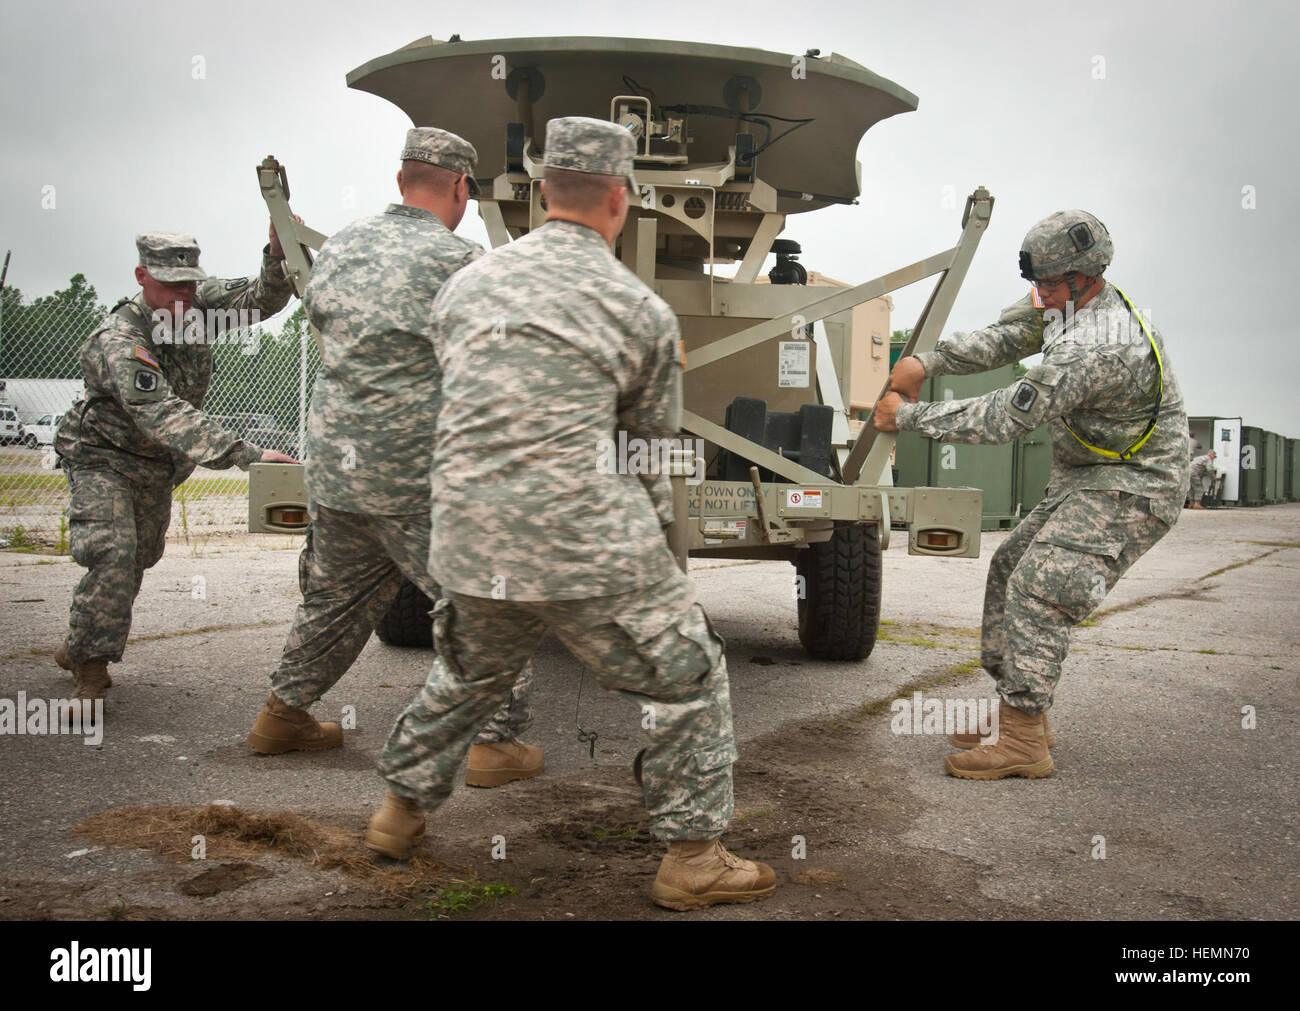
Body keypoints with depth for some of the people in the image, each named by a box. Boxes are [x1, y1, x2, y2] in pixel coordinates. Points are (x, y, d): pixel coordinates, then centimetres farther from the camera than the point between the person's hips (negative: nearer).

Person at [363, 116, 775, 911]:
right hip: (588, 543, -5)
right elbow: (653, 443, 7)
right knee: (689, 680, 12)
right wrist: (651, 535, 25)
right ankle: (692, 858, 16)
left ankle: (401, 812, 42)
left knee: (467, 677, 30)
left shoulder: (466, 287, 10)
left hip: (470, 546, 5)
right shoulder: (642, 309, -2)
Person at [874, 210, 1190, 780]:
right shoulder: (1068, 304, 0)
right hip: (1087, 477, 11)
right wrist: (928, 361, -6)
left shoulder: (1096, 349, -31)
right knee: (1009, 568, 10)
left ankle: (1023, 740, -15)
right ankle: (1021, 711, 16)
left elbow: (1004, 419, -30)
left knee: (1040, 587, -19)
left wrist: (908, 417, -21)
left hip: (1134, 488, -11)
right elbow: (1003, 341, 9)